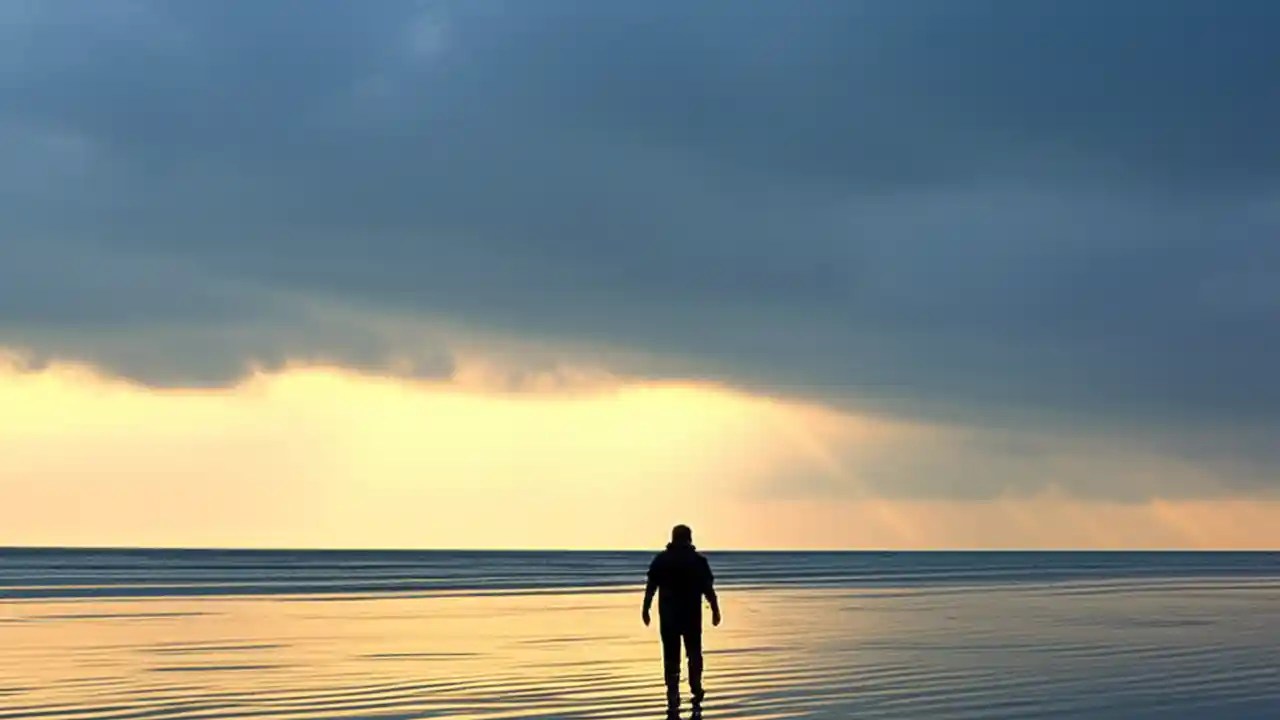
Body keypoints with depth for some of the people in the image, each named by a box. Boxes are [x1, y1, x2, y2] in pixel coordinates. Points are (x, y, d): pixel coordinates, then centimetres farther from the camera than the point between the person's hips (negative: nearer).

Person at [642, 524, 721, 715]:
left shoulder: (661, 560, 1)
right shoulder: (698, 560, -1)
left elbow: (651, 587, -2)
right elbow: (708, 588, -4)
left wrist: (646, 609, 3)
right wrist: (715, 610, 2)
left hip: (668, 616, 0)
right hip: (692, 615, 0)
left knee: (671, 656, 4)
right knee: (694, 653, 15)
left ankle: (673, 698, 0)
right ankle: (696, 691, 12)